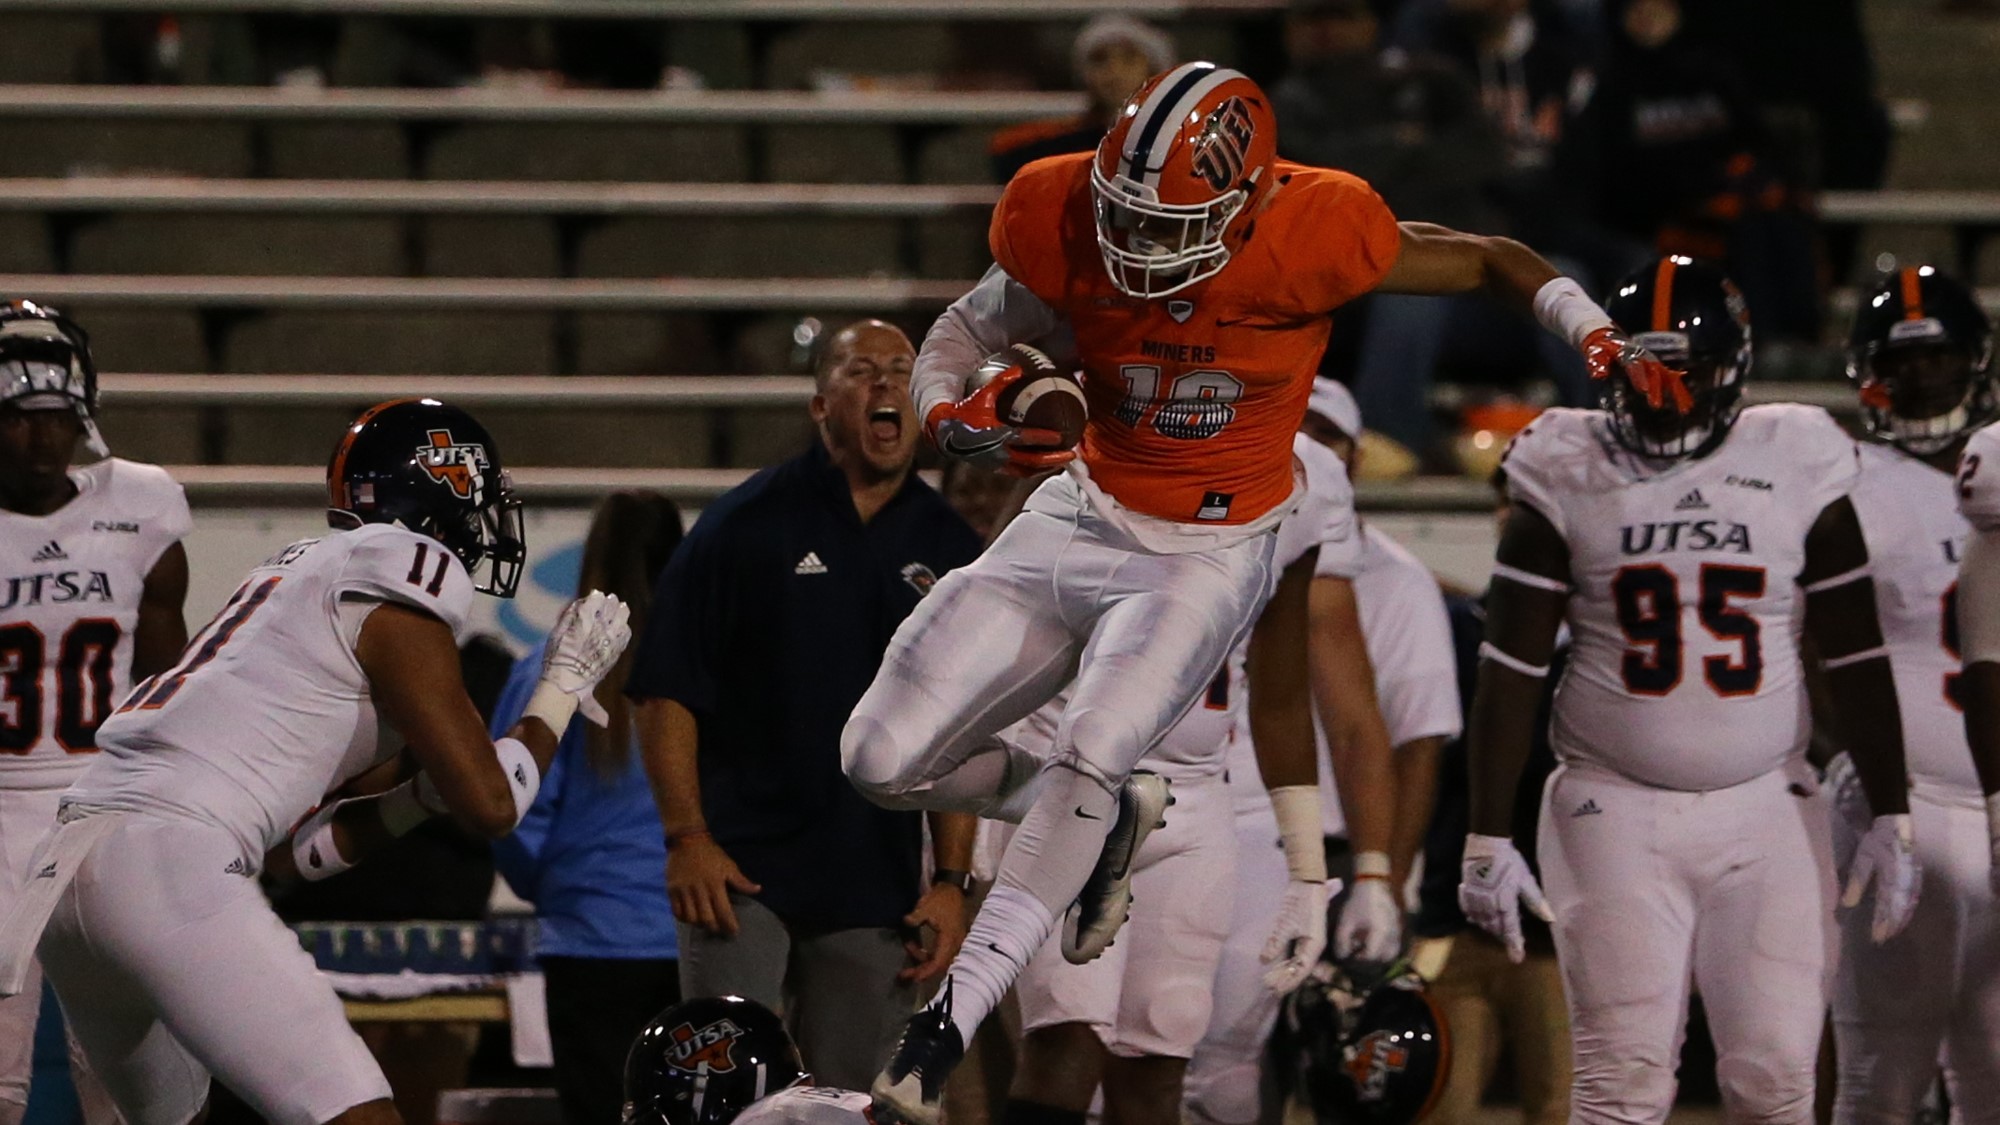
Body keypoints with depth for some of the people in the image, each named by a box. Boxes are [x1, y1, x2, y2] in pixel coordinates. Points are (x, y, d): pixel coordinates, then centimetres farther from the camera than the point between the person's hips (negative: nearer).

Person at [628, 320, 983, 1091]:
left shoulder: (947, 551, 10)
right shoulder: (747, 524, -1)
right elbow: (666, 694, -2)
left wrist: (951, 879, 5)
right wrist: (687, 838, -11)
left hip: (873, 891, 3)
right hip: (741, 868, -3)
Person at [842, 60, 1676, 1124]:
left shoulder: (1310, 233, -23)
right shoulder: (1071, 222, -17)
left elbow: (1492, 263, -8)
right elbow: (965, 329, -1)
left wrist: (1594, 331, -25)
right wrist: (951, 415, -23)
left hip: (1209, 553, -4)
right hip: (1082, 516, 4)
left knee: (1091, 755, -26)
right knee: (883, 760, -1)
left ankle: (948, 1022, -18)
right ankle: (1104, 814, 23)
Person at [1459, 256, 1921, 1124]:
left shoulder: (1794, 473, 3)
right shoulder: (1570, 478, 0)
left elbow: (1856, 660, 7)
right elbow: (1510, 670, 0)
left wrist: (1891, 816, 3)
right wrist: (1488, 837, -4)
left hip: (1767, 816, 1)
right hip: (1618, 814, -1)